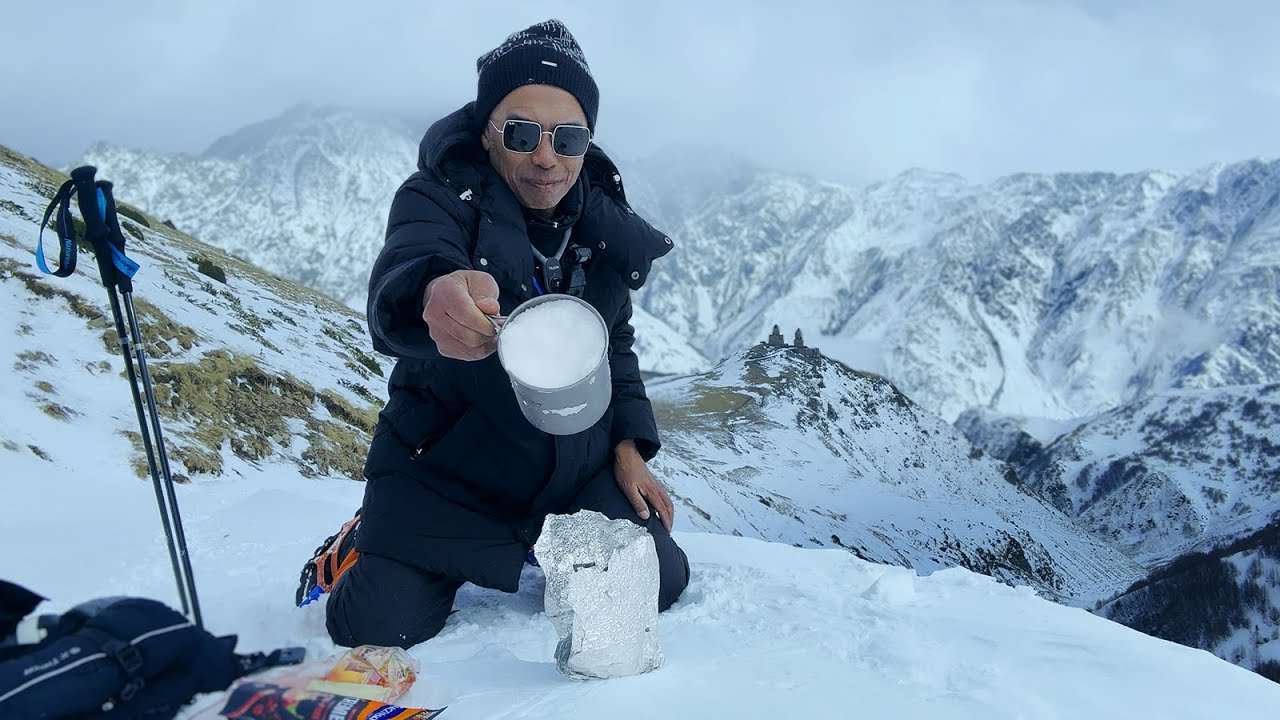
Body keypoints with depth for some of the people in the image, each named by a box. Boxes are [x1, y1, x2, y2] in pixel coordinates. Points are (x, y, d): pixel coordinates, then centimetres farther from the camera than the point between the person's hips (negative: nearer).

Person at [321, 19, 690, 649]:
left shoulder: (604, 224, -3)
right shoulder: (438, 197, -19)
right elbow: (398, 280, -43)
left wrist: (628, 443, 1)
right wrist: (433, 295, -67)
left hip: (576, 464, 4)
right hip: (449, 468, -4)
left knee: (658, 583, -2)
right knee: (378, 630, -13)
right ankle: (367, 544, 22)